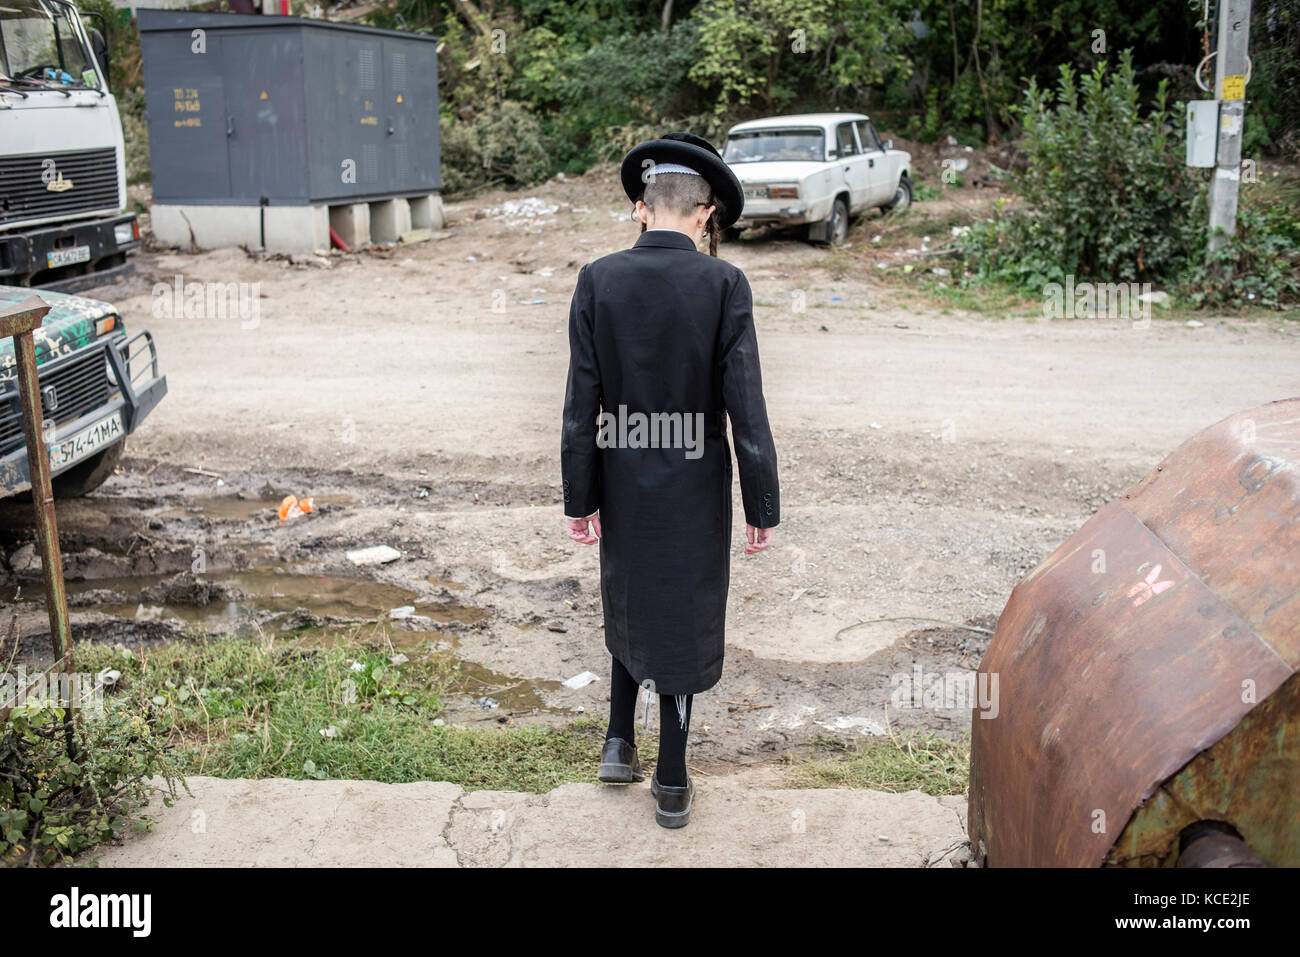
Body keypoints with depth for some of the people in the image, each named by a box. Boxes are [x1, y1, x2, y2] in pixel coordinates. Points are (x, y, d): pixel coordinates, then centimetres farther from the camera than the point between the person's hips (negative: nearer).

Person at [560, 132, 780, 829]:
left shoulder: (598, 280, -8)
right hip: (695, 486, -2)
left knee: (629, 605, 26)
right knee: (683, 615, 13)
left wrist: (579, 498, 3)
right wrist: (763, 506, -5)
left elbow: (581, 403, -6)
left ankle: (619, 743, 30)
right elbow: (746, 406, -13)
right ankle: (672, 784, 24)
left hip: (622, 481, 2)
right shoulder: (723, 284, -14)